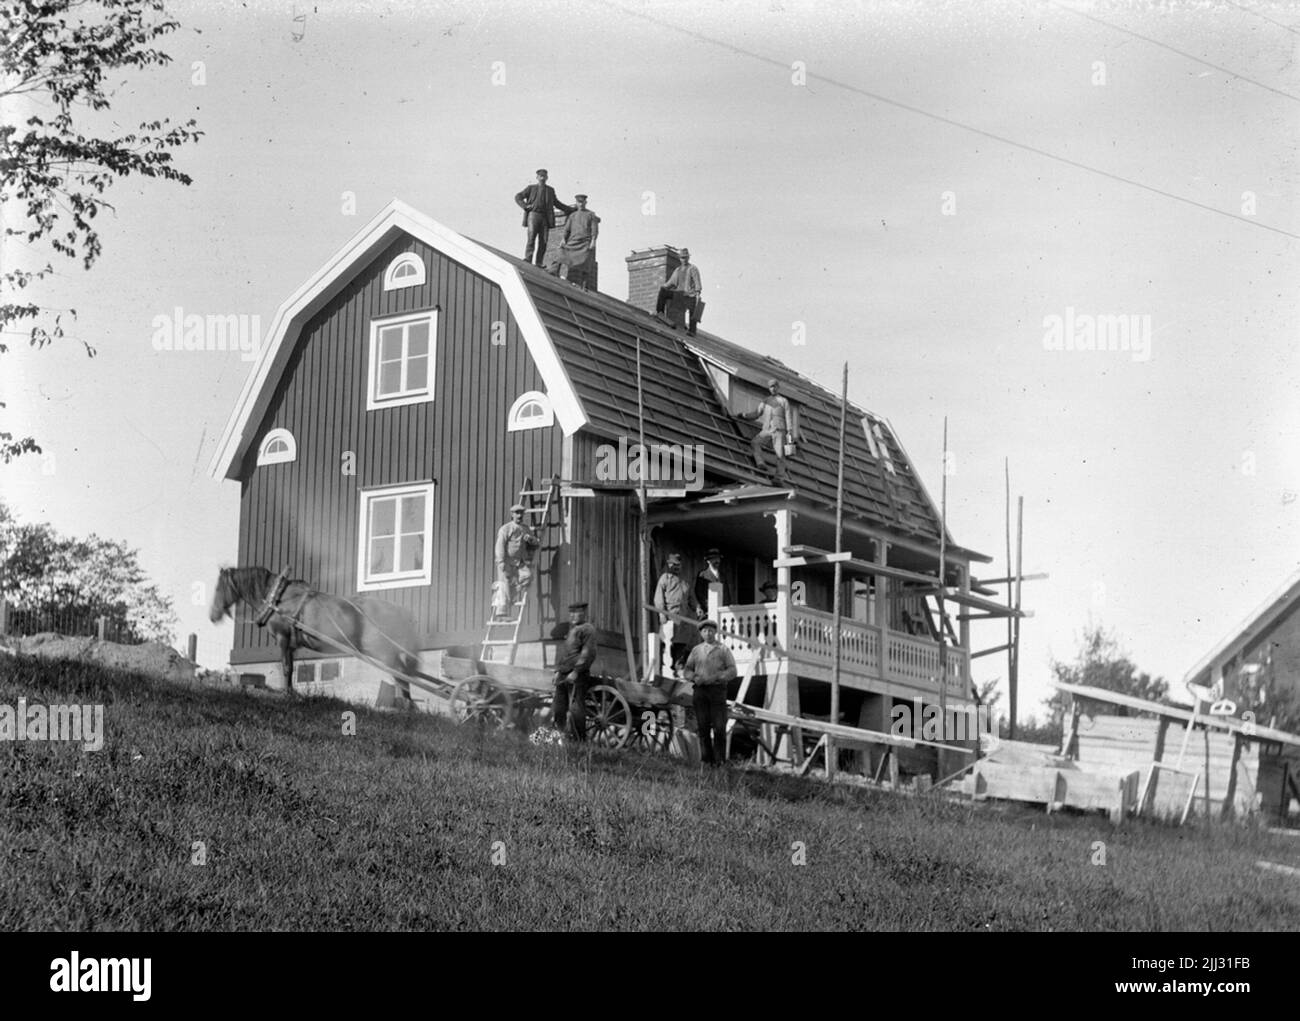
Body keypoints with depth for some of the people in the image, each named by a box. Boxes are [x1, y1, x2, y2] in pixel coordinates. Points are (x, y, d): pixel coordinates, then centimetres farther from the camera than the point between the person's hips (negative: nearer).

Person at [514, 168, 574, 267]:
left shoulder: (550, 190, 21)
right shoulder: (531, 188, 14)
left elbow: (557, 204, 30)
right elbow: (518, 197, 12)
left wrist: (571, 210, 25)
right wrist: (525, 206, -4)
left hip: (545, 218, 3)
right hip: (533, 215, -3)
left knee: (543, 241, -5)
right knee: (531, 237, -18)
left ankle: (539, 264, -5)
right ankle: (527, 260, -24)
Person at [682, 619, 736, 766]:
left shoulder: (723, 650, 8)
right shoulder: (696, 650, 16)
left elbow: (732, 671, 1)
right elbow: (687, 671, 16)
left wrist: (715, 677, -14)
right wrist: (695, 678, -6)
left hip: (717, 689, -2)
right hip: (700, 691, 2)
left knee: (719, 727, -7)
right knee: (703, 727, 0)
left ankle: (720, 760, -1)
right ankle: (707, 759, 5)